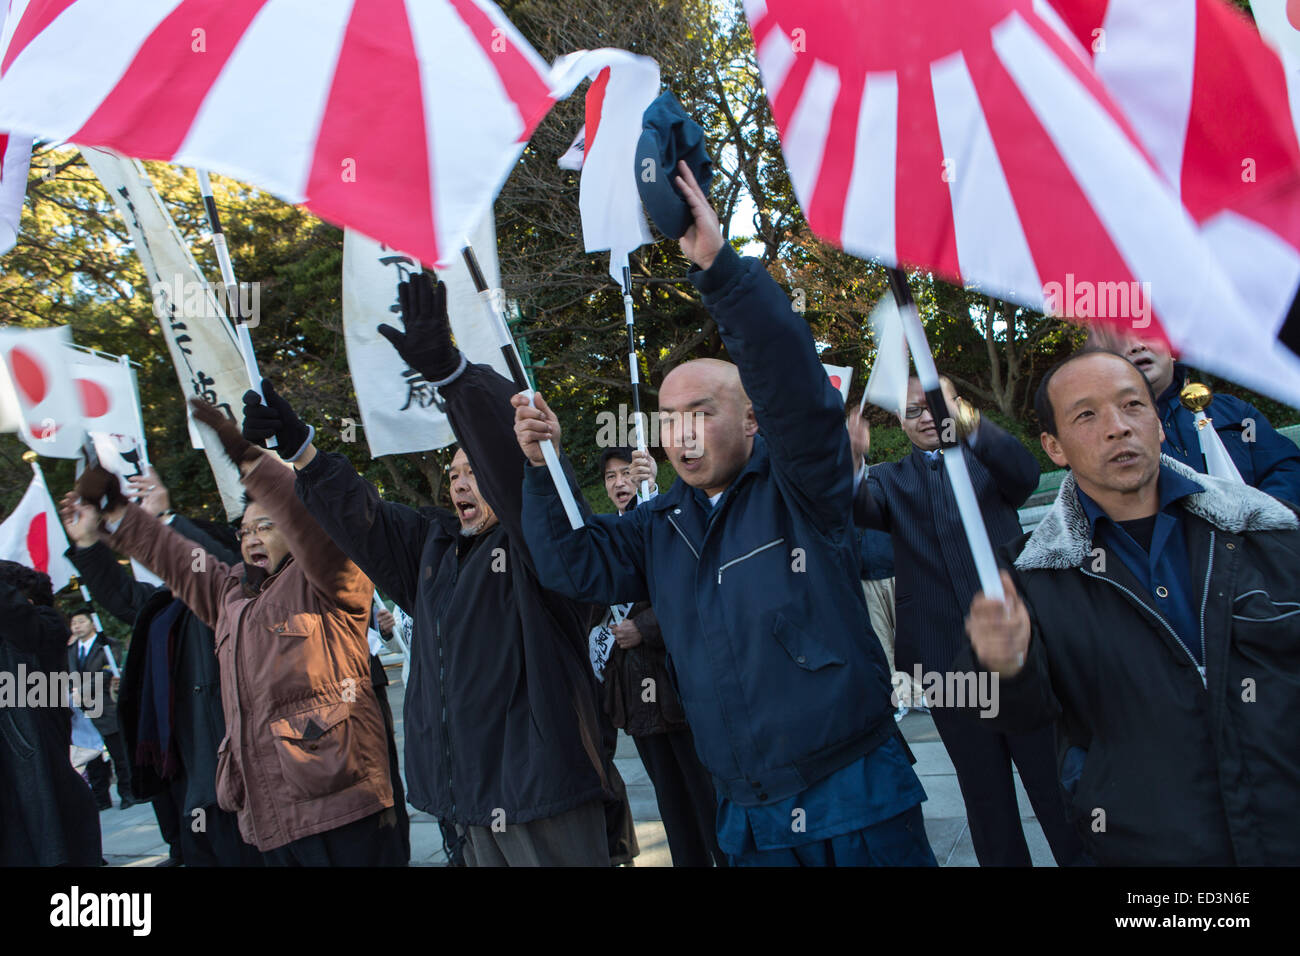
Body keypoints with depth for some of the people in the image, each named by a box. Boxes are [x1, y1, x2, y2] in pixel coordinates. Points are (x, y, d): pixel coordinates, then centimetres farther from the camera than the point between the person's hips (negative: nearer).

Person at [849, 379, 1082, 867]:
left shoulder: (986, 457, 9)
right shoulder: (891, 480, 11)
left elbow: (1026, 474, -14)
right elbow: (859, 510, -10)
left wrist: (967, 422, -33)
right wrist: (853, 461, -33)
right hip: (946, 659, 1)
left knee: (1055, 786, 5)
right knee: (985, 795, 12)